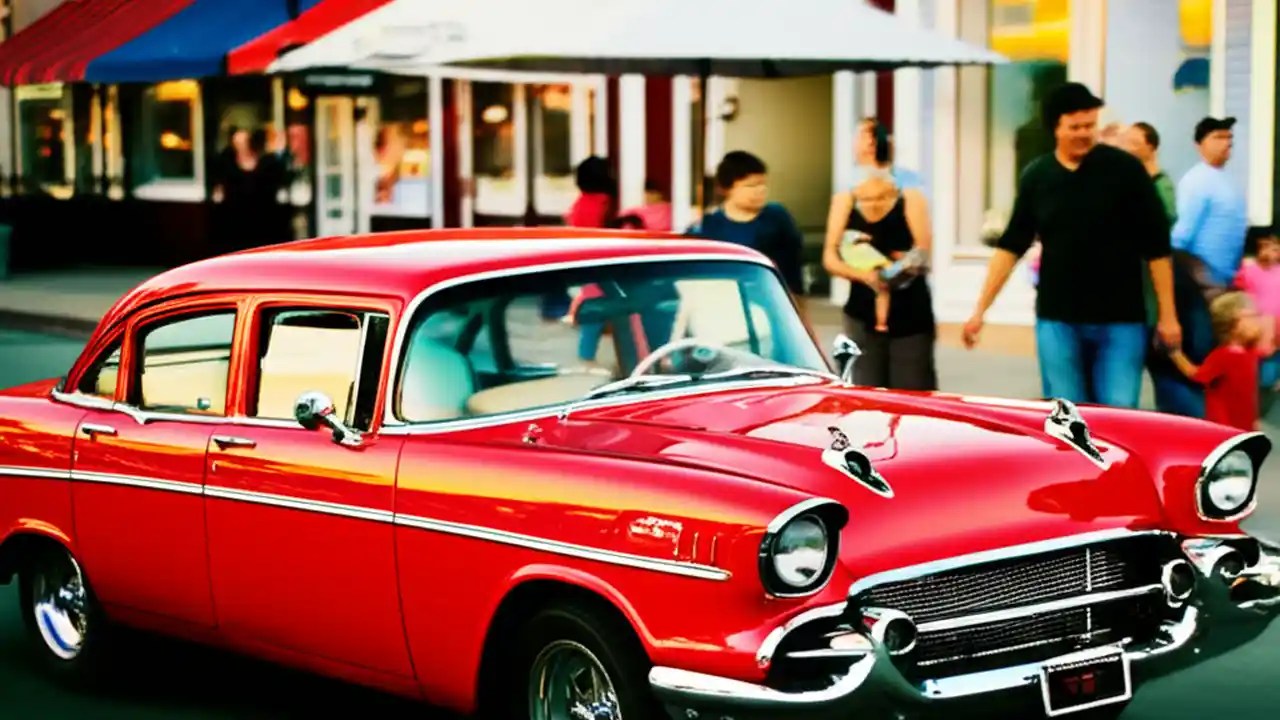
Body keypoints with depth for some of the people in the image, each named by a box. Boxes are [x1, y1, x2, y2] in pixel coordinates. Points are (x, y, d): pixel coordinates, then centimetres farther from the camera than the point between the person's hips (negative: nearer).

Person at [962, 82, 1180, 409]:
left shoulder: (1125, 169, -5)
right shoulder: (1036, 176, 4)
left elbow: (1156, 247, -2)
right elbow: (1011, 246, 8)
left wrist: (1167, 314, -4)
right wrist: (980, 309, 3)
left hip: (1120, 321, -2)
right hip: (1057, 320, 2)